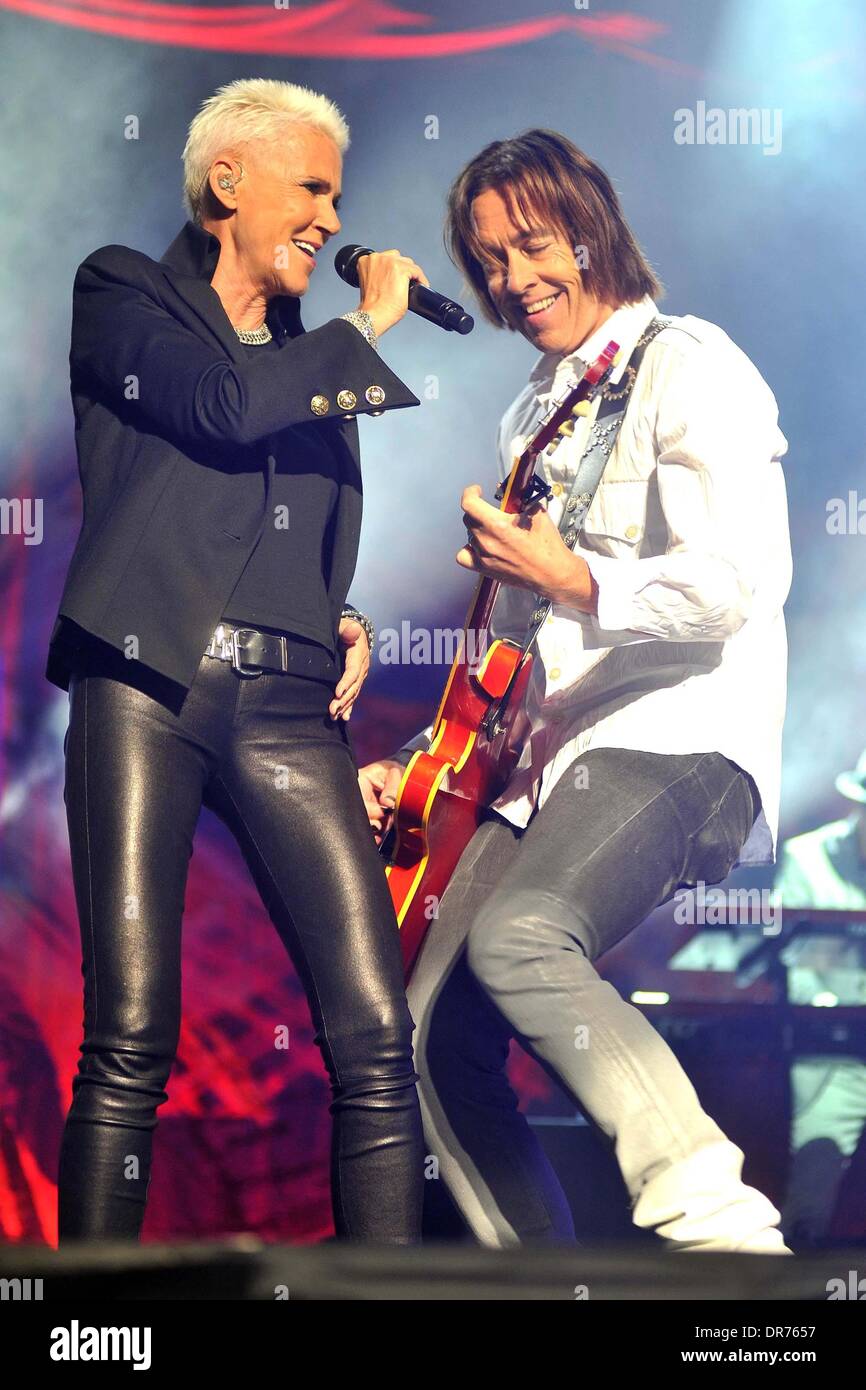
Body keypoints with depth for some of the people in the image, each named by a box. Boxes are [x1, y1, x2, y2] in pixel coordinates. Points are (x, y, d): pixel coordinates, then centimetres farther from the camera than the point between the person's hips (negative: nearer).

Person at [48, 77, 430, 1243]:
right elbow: (221, 406, -10)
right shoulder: (124, 295, 11)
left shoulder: (309, 359, 27)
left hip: (286, 708, 5)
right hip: (147, 687, -5)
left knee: (376, 1035, -7)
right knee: (130, 1041, -9)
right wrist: (368, 327, 2)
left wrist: (344, 624, 13)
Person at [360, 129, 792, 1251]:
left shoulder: (687, 366, -3)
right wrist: (421, 765, 18)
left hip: (678, 742, -9)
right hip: (544, 761, 9)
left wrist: (574, 580, -16)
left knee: (516, 939, -33)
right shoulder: (532, 417, 23)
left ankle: (722, 1231, -31)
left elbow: (739, 578, -18)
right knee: (434, 1036, -2)